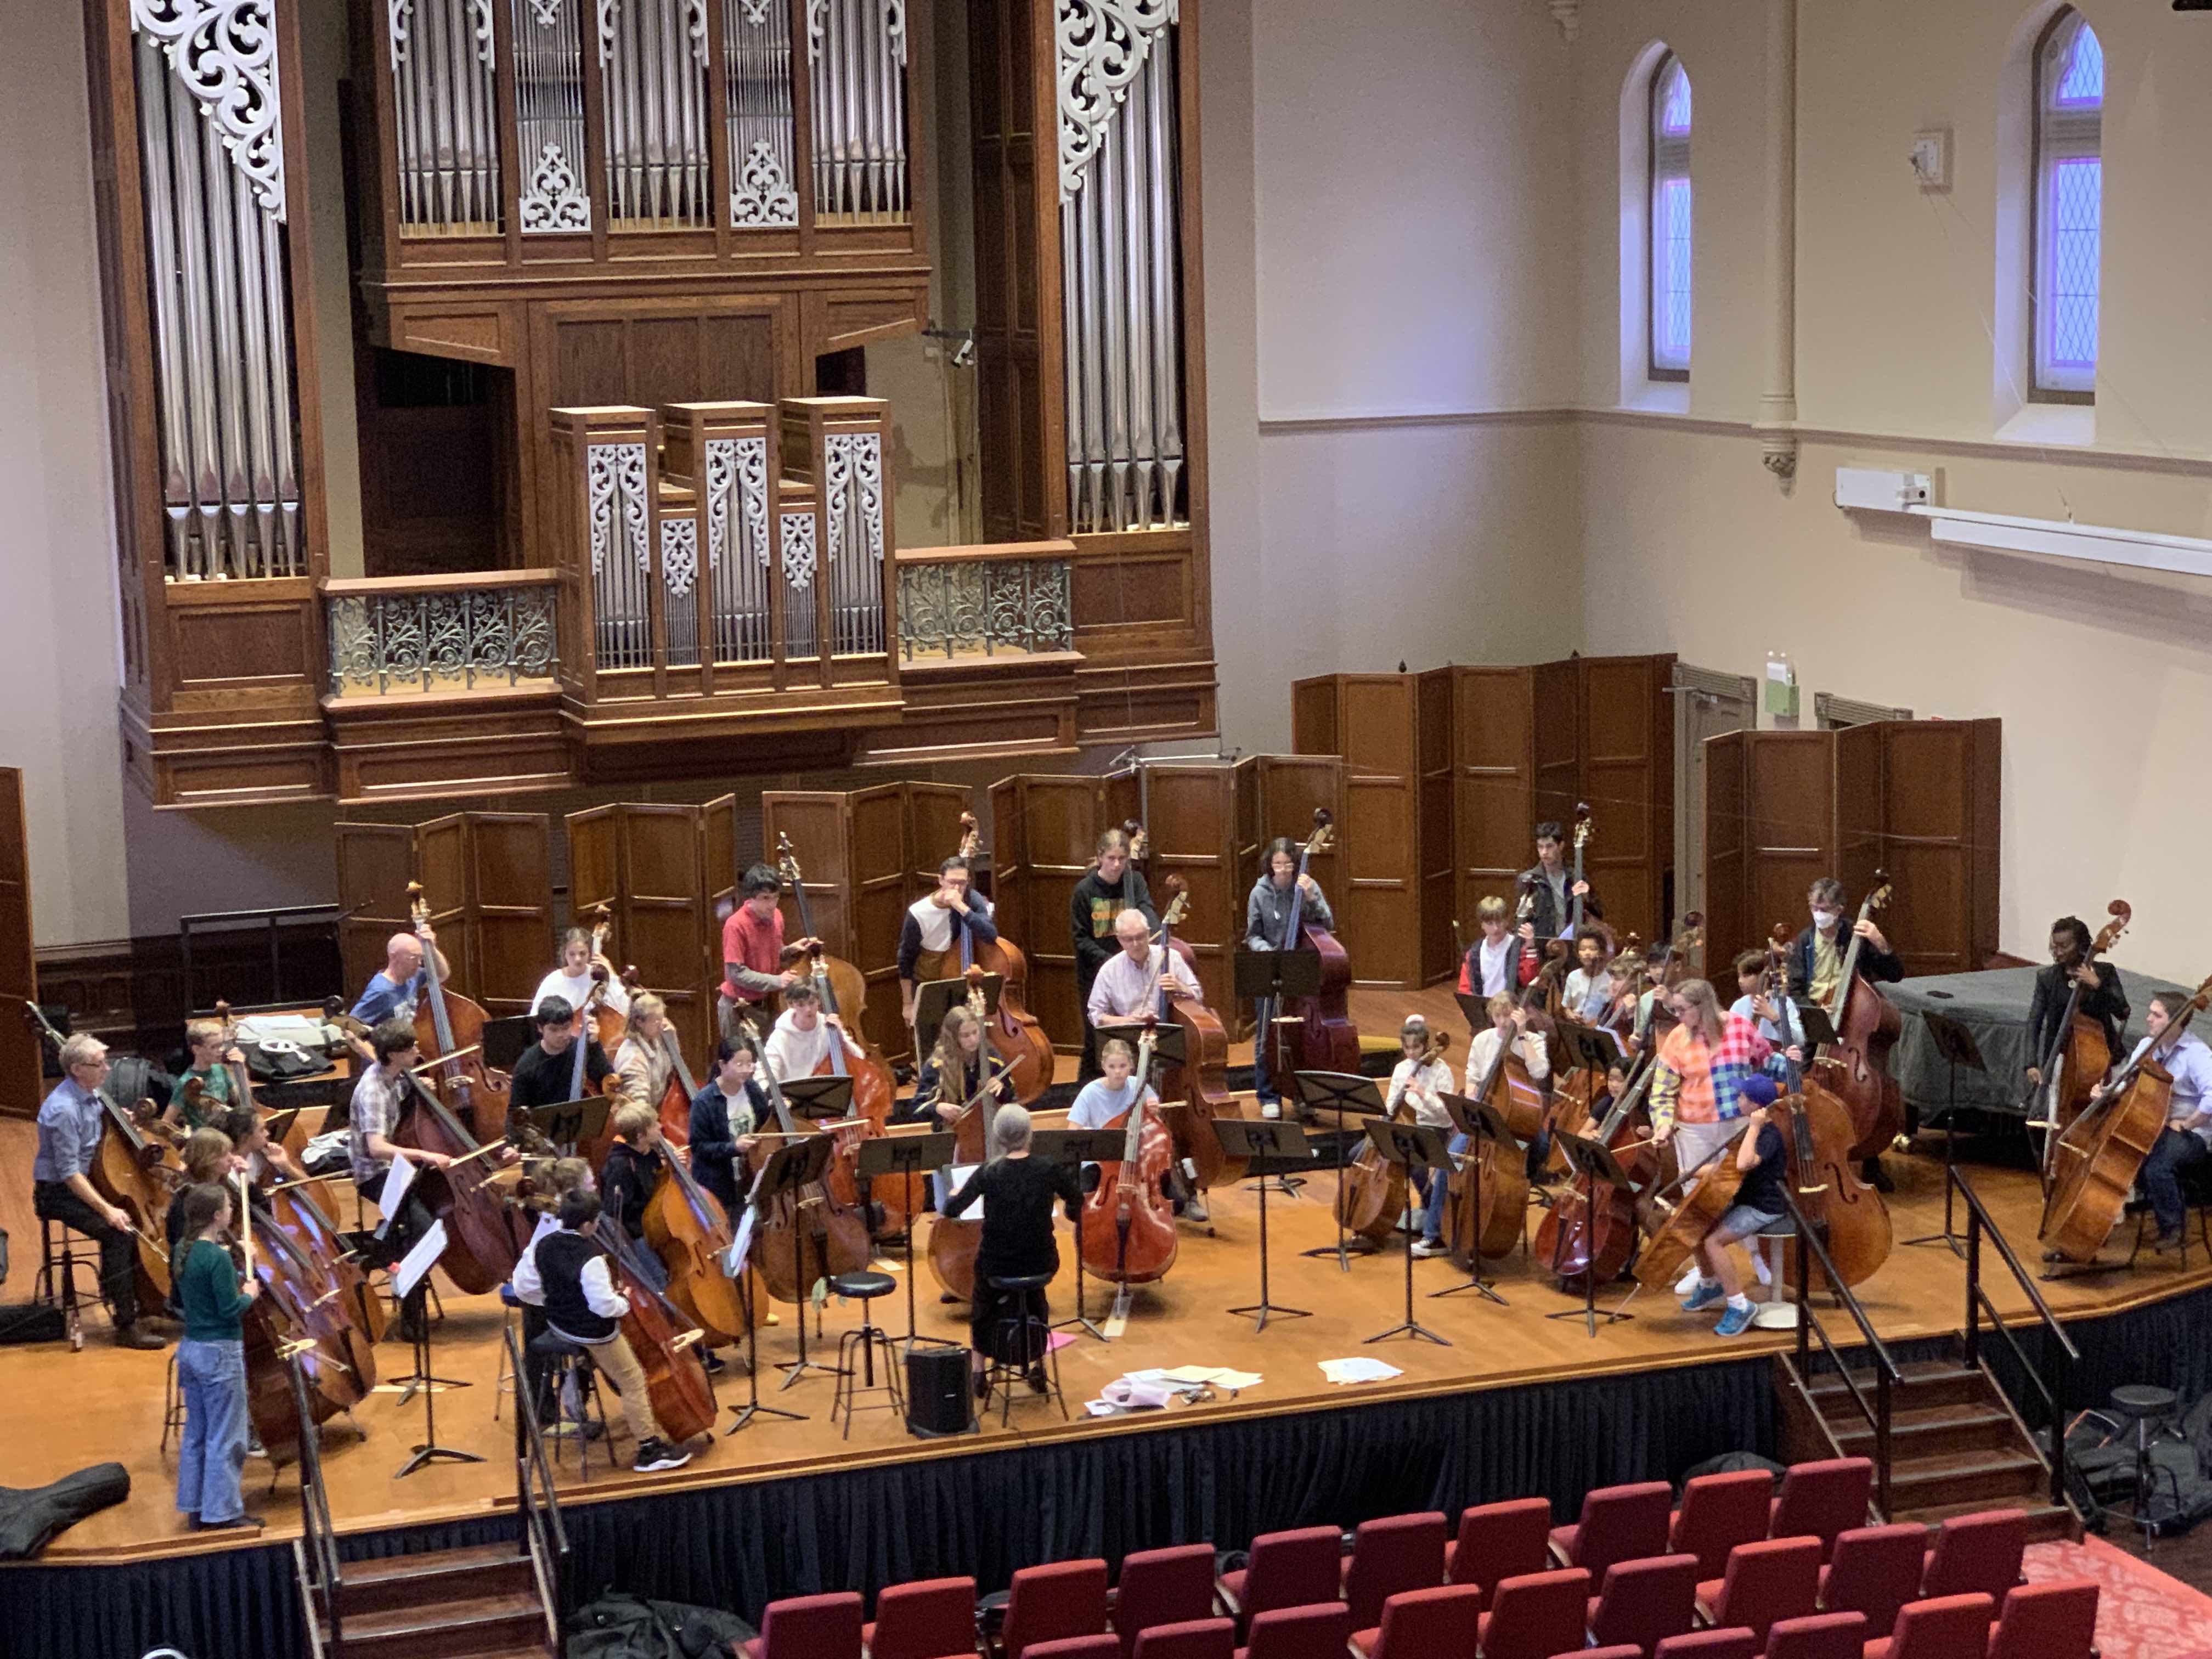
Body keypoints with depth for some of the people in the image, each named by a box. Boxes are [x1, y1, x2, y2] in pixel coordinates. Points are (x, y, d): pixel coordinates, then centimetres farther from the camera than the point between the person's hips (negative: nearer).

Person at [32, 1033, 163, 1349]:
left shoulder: (92, 1096, 3)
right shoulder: (63, 1110, -24)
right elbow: (69, 1172, -25)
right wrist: (106, 1209, -28)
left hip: (87, 1184, 9)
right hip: (58, 1194, -9)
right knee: (117, 1234, -25)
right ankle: (126, 1326, -23)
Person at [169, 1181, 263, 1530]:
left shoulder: (183, 1253, 4)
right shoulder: (218, 1257, -21)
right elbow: (230, 1310, -21)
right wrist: (250, 1293, -2)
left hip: (191, 1348, 8)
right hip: (220, 1353, -8)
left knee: (196, 1433, 15)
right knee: (226, 1436, 1)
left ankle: (195, 1508, 22)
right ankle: (223, 1511, 6)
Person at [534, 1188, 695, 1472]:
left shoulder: (545, 1245, -7)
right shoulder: (590, 1259, -33)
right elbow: (605, 1306, -31)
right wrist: (625, 1302, -11)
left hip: (558, 1322, 9)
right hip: (592, 1332, -9)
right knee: (634, 1382, 4)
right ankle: (650, 1449, 8)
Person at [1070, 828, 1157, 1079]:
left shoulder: (1135, 882, 0)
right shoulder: (1085, 890, -8)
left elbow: (1147, 911, -17)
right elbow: (1080, 937, -6)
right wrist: (1106, 959, -20)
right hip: (1095, 976, -2)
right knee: (1096, 1040, 2)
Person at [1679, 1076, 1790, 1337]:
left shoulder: (1769, 1135, -22)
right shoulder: (1751, 1127, 8)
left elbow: (1744, 1163, -41)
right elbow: (1734, 1163, 26)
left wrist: (1754, 1128, -34)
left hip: (1765, 1209, -10)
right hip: (1747, 1200, 10)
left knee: (1713, 1240, -24)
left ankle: (1740, 1306, -16)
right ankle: (1710, 1285, 28)